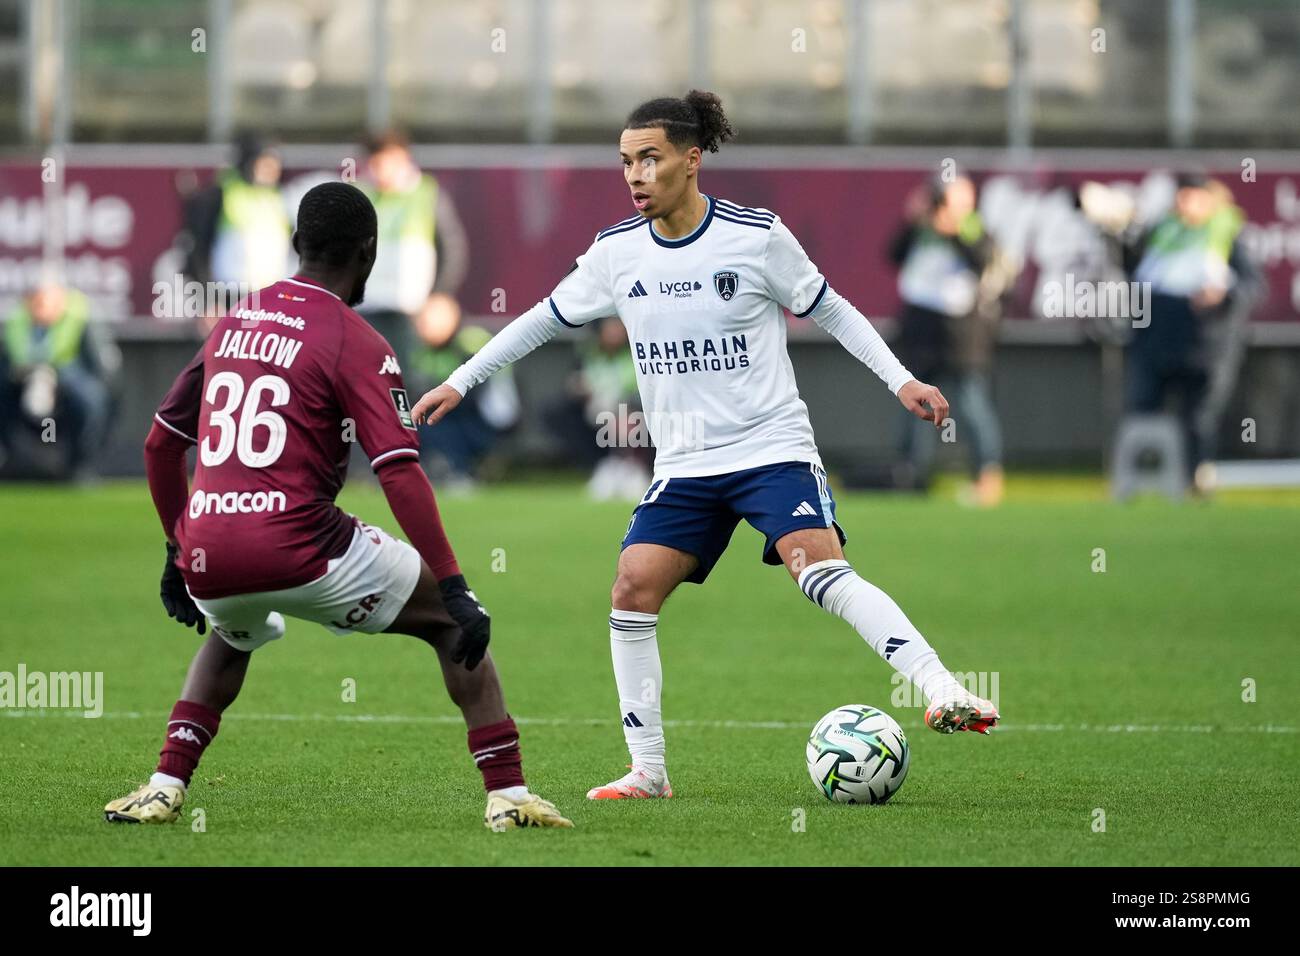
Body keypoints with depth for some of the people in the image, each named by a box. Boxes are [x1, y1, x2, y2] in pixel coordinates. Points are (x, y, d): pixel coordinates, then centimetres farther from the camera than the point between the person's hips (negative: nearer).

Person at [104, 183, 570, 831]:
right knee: (452, 621, 12)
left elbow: (161, 445, 23)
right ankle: (507, 795, 2)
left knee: (232, 636, 39)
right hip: (298, 549, -6)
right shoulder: (357, 344, -3)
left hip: (208, 556, 6)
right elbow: (401, 474, -13)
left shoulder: (231, 325, 16)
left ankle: (164, 788, 22)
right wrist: (454, 589, -13)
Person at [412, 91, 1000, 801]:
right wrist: (459, 382, 17)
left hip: (772, 449, -4)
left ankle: (942, 693, -31)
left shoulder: (756, 235, -8)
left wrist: (901, 380, -5)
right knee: (632, 591, -9)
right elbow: (546, 318, 17)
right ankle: (648, 772, 1)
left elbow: (831, 311, 3)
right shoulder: (617, 252, 3)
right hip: (683, 467, 4)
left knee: (822, 572, -25)